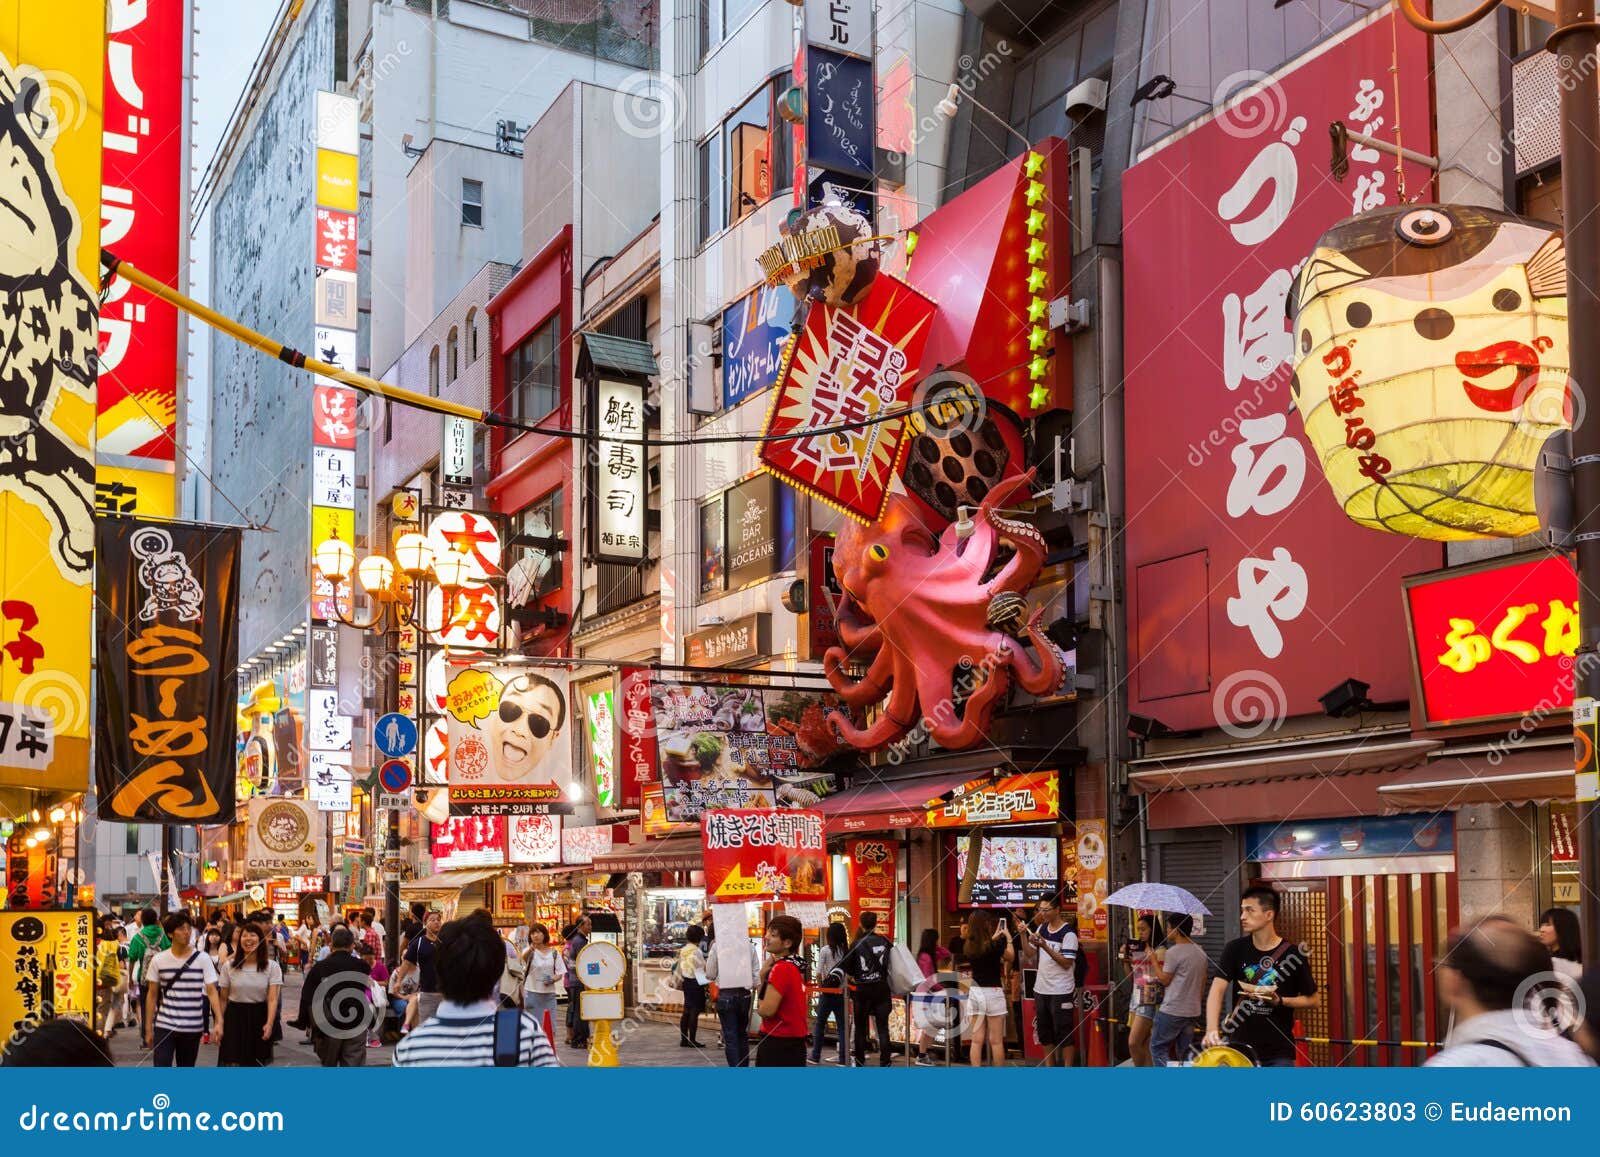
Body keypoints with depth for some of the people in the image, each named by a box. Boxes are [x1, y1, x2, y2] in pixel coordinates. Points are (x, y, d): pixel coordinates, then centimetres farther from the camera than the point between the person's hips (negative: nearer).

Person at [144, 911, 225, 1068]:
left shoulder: (203, 959, -5)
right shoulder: (158, 960, -2)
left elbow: (212, 991, -9)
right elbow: (152, 995, 5)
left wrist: (219, 1021, -21)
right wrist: (148, 1028, 4)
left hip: (193, 1028, 0)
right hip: (164, 1026, 0)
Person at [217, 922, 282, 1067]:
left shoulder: (272, 966, -4)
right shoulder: (229, 966, 1)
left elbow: (273, 998, -12)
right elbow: (223, 999, 7)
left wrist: (269, 1024, -25)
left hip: (259, 1018, 0)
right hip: (234, 1017, 0)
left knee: (257, 1065, 10)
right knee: (233, 1063, -5)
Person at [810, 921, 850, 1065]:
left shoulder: (825, 950, -8)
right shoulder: (847, 951, -1)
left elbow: (818, 973, -9)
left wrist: (820, 987, 5)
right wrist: (845, 985, 9)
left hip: (827, 993, -2)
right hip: (842, 992, 2)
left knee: (820, 1024, 11)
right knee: (842, 1026, 7)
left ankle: (815, 1057, 16)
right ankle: (843, 1058, 3)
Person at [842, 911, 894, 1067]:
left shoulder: (857, 945, -7)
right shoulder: (885, 942, -2)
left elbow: (847, 968, -3)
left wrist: (853, 978, 15)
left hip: (862, 990, -1)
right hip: (882, 989, 1)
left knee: (860, 1027, 11)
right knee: (883, 1027, 5)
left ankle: (860, 1061, 15)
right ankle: (885, 1062, -1)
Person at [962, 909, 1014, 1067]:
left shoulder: (969, 946, 1)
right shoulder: (995, 945, -14)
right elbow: (1011, 957, 4)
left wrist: (994, 938, 29)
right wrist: (1008, 937, 15)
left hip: (975, 992, 5)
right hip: (992, 992, -5)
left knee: (977, 1040, 5)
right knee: (996, 1041, 2)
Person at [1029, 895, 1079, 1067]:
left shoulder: (1068, 933, -12)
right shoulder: (1042, 928, 9)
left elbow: (1067, 963, -17)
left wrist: (1045, 946, -23)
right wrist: (1024, 936, -3)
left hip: (1061, 991, -7)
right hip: (1041, 989, 7)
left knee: (1064, 1033, -1)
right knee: (1044, 1032, 14)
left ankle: (1068, 1068, 5)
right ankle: (1049, 1067, 24)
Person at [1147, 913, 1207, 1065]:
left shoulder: (1173, 952, -15)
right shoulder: (1200, 952, 9)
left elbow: (1164, 980, -10)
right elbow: (1202, 983, 15)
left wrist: (1154, 961, 1)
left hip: (1172, 1011, -7)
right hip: (1193, 1011, 7)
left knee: (1158, 1047, 2)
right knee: (1185, 1051, 12)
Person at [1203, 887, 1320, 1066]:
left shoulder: (1292, 954, -5)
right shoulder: (1235, 950, 0)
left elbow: (1315, 1000, 2)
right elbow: (1217, 989, -11)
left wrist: (1280, 1000, -16)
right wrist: (1212, 1029, -28)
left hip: (1279, 1053, -2)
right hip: (1240, 1048, 2)